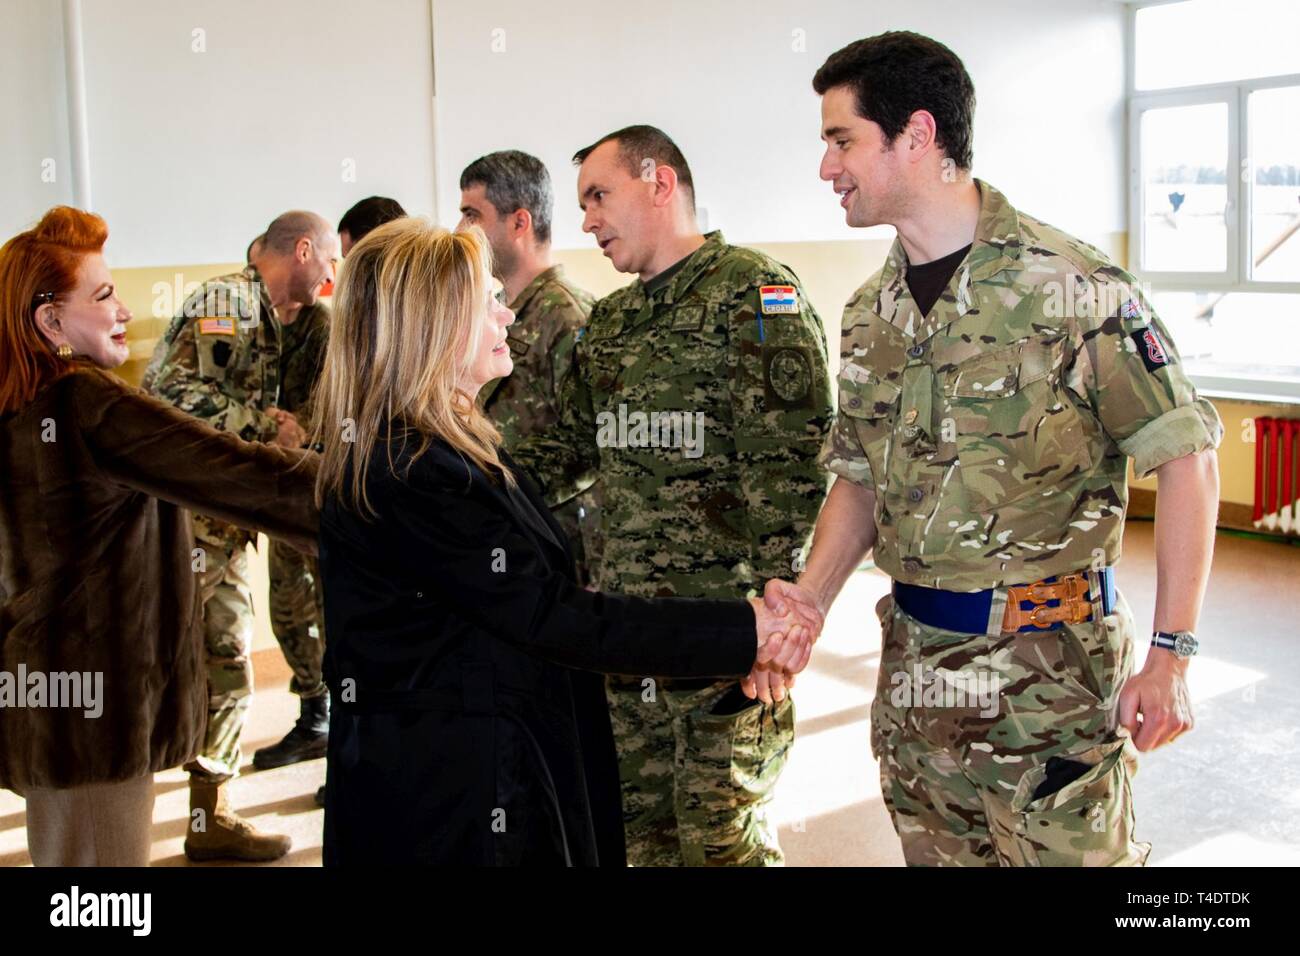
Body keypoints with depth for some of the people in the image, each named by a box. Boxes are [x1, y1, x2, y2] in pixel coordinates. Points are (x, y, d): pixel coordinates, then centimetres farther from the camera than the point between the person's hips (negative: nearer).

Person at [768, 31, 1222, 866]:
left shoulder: (1070, 284, -13)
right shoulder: (871, 314, 7)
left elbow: (1185, 457, -12)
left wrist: (1171, 656, -15)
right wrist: (808, 600, -1)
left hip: (1052, 671, -6)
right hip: (913, 668, 6)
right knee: (938, 854, 17)